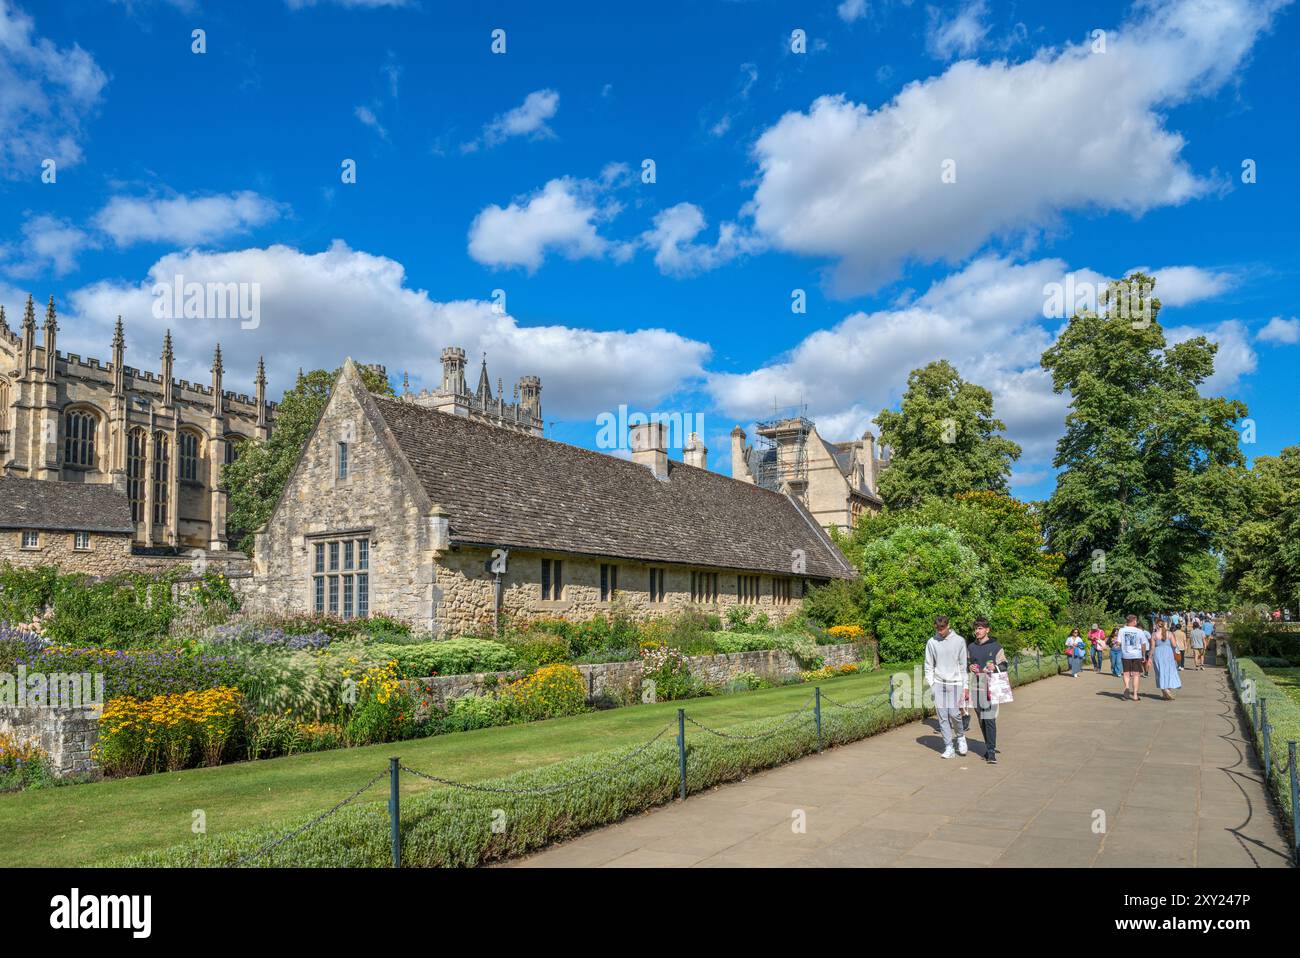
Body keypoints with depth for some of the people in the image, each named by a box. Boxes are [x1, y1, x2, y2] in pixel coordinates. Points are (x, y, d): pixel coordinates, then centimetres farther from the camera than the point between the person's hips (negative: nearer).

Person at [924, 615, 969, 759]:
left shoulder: (959, 641, 0)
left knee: (954, 713, -8)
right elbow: (929, 666, 8)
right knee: (942, 716, 0)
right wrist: (930, 685, 0)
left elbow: (963, 665, 2)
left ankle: (960, 736, 21)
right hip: (938, 683, 2)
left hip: (955, 683, -2)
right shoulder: (932, 642, 3)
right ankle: (948, 747, 9)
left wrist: (965, 686, 0)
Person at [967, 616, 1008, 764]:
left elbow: (1004, 665, 3)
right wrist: (970, 668, 1)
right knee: (981, 720, 9)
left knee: (990, 719, -10)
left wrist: (995, 667, -17)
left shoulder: (995, 646, 0)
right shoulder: (971, 647, 12)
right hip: (976, 687, 4)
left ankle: (991, 752, -8)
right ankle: (989, 747, 22)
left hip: (990, 688, -4)